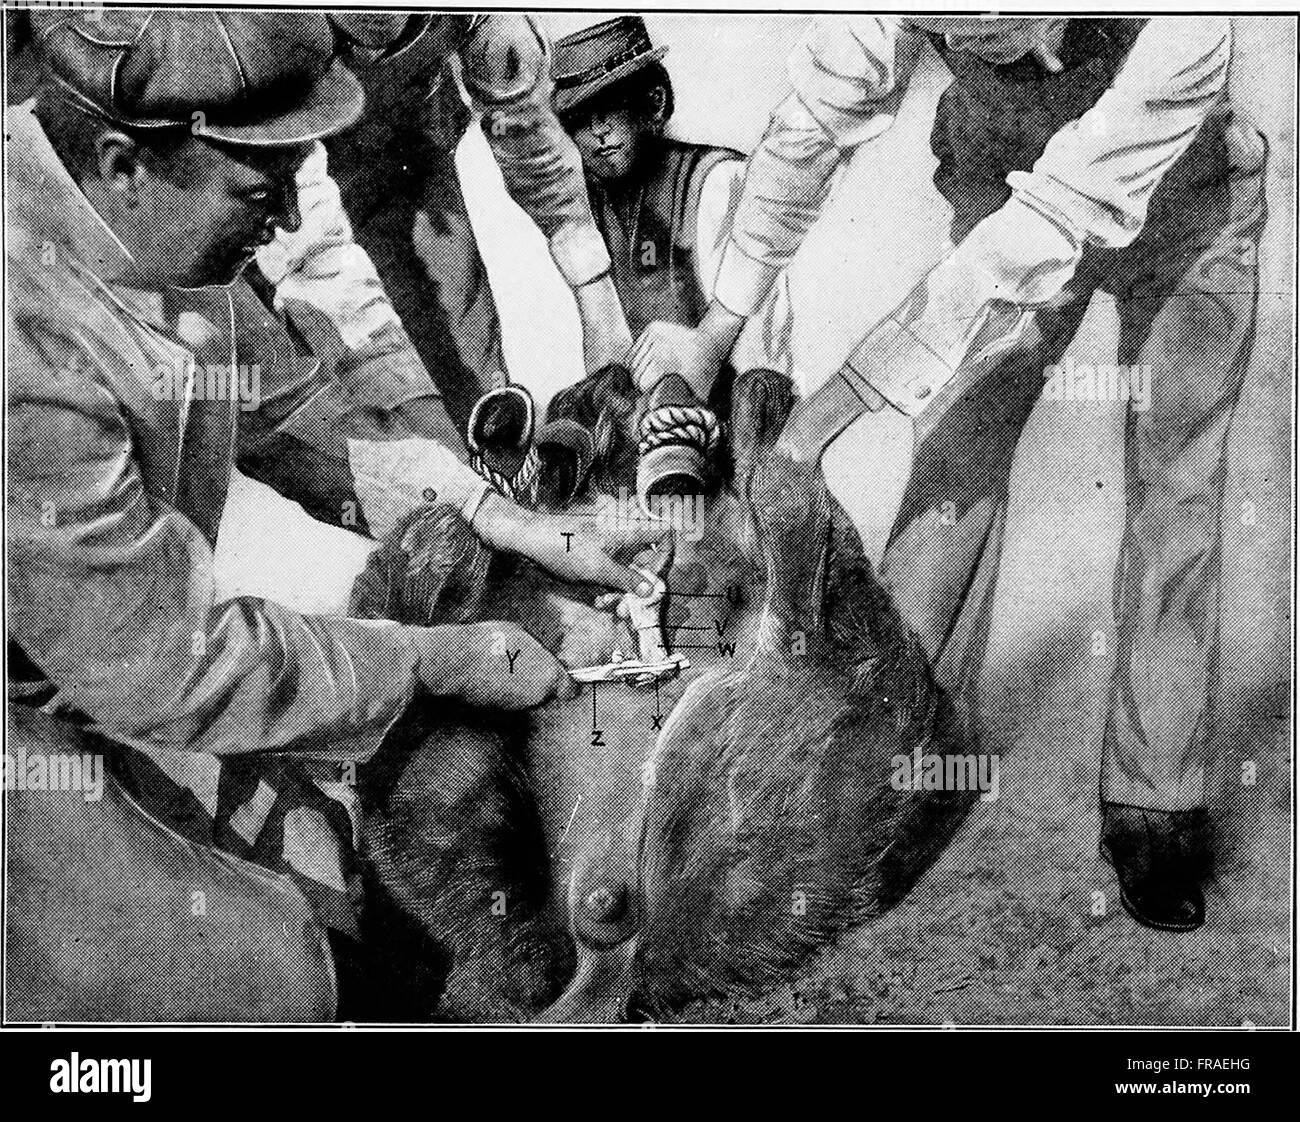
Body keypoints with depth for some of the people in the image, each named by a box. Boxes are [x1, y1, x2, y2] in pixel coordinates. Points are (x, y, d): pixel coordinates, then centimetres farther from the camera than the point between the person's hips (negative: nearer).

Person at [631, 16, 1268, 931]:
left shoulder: (1182, 31, -42)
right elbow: (808, 132, -21)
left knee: (1177, 487, -9)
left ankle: (1153, 809, 0)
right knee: (960, 450, -10)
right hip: (1007, 190, 2)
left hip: (1180, 213, -2)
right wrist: (718, 331, -21)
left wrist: (828, 412, -43)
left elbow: (1045, 232, -44)